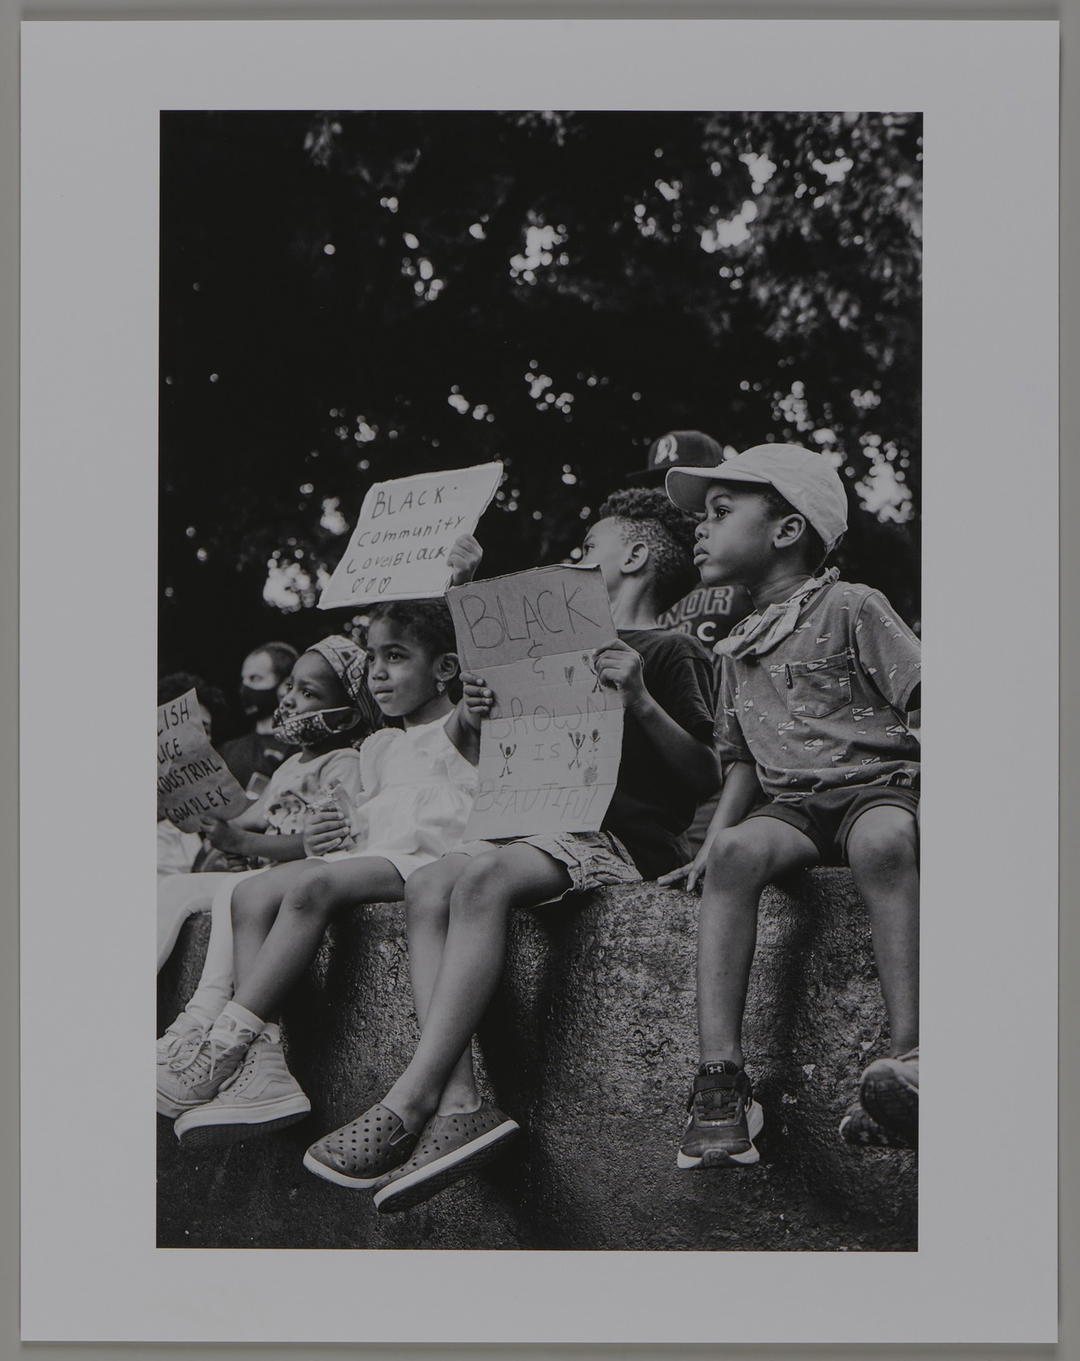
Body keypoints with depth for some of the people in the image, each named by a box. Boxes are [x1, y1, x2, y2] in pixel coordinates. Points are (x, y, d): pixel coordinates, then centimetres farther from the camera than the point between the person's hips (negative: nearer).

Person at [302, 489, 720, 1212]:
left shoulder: (672, 651, 5)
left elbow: (704, 777, -5)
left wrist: (640, 700, -19)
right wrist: (486, 727, 8)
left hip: (628, 835, -7)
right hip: (548, 827, 7)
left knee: (482, 875, -35)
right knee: (428, 886, -22)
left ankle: (408, 1103, -37)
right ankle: (460, 1104, -35)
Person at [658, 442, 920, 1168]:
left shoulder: (850, 608, 0)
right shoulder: (739, 651, 20)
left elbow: (924, 703, -5)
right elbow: (743, 759, 24)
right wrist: (714, 838, 10)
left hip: (878, 782, -4)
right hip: (793, 804, 5)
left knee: (882, 842, -40)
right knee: (737, 854, -29)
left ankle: (907, 1059, -41)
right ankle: (721, 1077, -36)